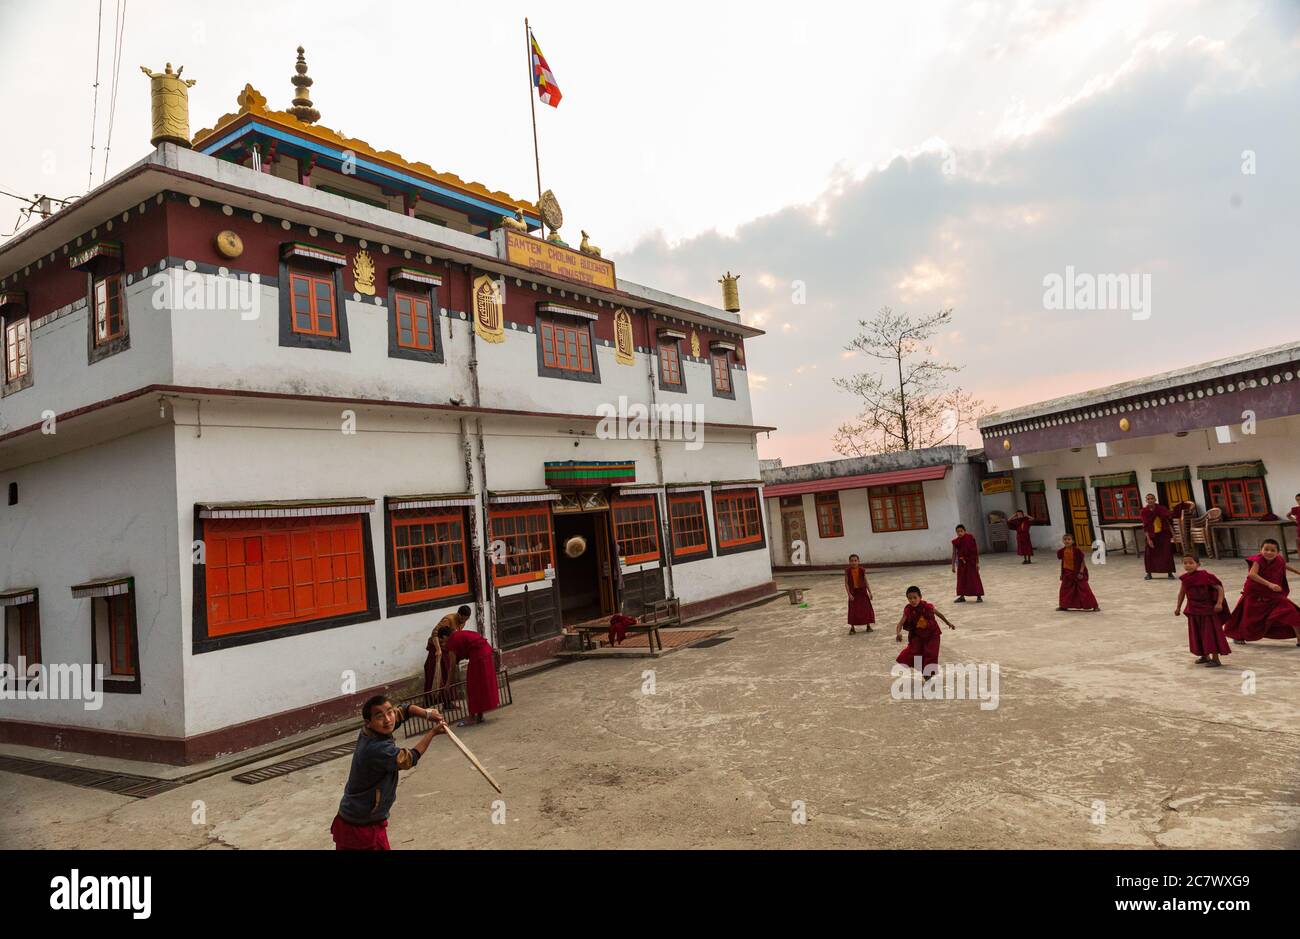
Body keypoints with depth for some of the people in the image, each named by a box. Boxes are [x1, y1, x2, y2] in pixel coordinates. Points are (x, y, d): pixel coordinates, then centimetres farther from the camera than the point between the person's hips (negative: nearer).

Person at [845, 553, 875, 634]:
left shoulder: (862, 570, -5)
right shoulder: (847, 571, -8)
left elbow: (866, 582, 2)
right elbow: (846, 583, -7)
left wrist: (870, 592, 0)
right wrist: (849, 594, -14)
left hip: (862, 591, 1)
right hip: (853, 592, -1)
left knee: (867, 608, 6)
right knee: (853, 610, 2)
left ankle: (868, 626, 21)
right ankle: (852, 627, 13)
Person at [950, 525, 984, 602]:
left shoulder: (970, 538, -13)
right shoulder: (955, 542, -4)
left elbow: (976, 550, -8)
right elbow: (954, 553, 2)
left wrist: (977, 562, -10)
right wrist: (953, 565, 2)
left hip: (971, 561, -4)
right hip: (961, 562, 4)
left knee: (974, 578, -1)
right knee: (961, 579, 11)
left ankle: (979, 596, 7)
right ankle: (962, 596, 22)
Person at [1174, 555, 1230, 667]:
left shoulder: (1206, 576, -18)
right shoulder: (1185, 578, -1)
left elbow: (1219, 588, -16)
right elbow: (1182, 592, 12)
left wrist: (1219, 603, -26)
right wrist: (1178, 607, 16)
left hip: (1209, 608, -6)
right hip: (1194, 609, 6)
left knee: (1211, 632, -2)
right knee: (1197, 633, 13)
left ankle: (1215, 659, 3)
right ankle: (1205, 656, 29)